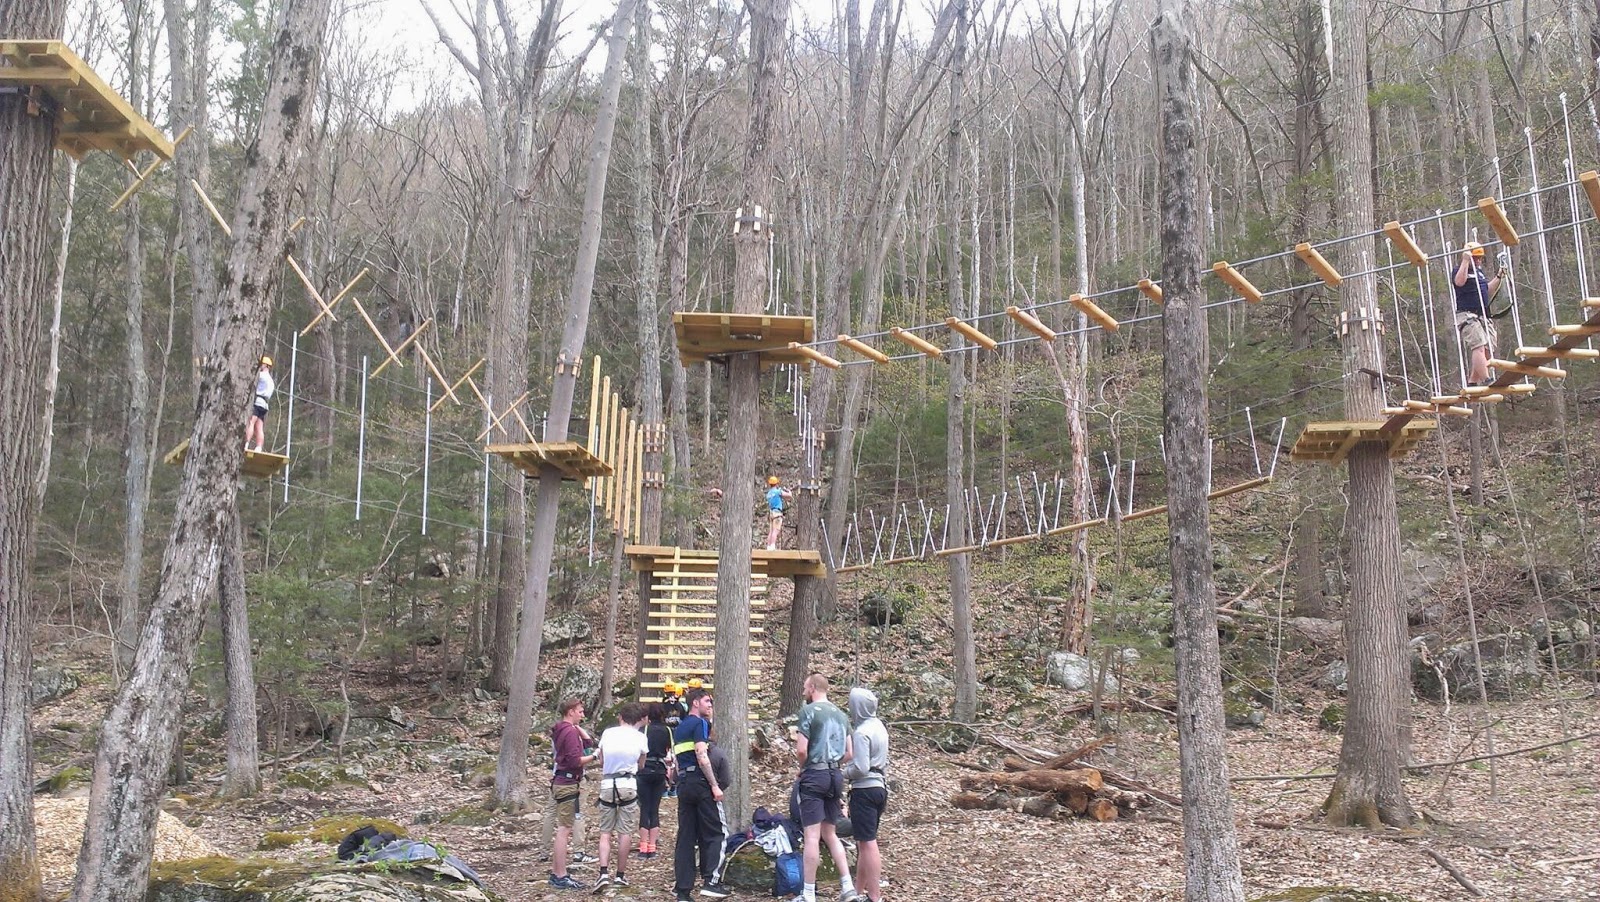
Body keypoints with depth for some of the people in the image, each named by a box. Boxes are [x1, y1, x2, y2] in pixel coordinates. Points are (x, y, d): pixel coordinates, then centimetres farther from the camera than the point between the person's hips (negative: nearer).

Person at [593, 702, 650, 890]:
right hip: (628, 785, -2)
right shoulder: (640, 737, -1)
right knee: (625, 833, 6)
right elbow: (641, 765, 10)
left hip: (607, 785, 2)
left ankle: (604, 873, -6)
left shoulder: (607, 733, 4)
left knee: (605, 831, 8)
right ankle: (620, 875, 11)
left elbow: (601, 761, 15)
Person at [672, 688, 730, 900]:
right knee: (715, 834, 0)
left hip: (683, 784, 8)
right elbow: (701, 756, -16)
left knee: (685, 837, 6)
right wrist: (714, 785, -16)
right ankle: (711, 881, -9)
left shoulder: (680, 727, 20)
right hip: (700, 782, -8)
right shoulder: (700, 723, -6)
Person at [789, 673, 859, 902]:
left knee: (812, 836, -4)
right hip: (835, 776, 7)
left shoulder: (808, 711, -9)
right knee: (830, 834, 15)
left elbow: (801, 750, -15)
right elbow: (849, 754, 13)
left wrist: (804, 766, 4)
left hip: (814, 776, -7)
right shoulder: (841, 714, 13)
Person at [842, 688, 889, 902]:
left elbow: (860, 768, -22)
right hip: (880, 787, 10)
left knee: (867, 844, -5)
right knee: (864, 842, 17)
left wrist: (842, 774, -6)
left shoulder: (861, 733, -18)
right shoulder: (879, 726, 11)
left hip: (864, 790, -10)